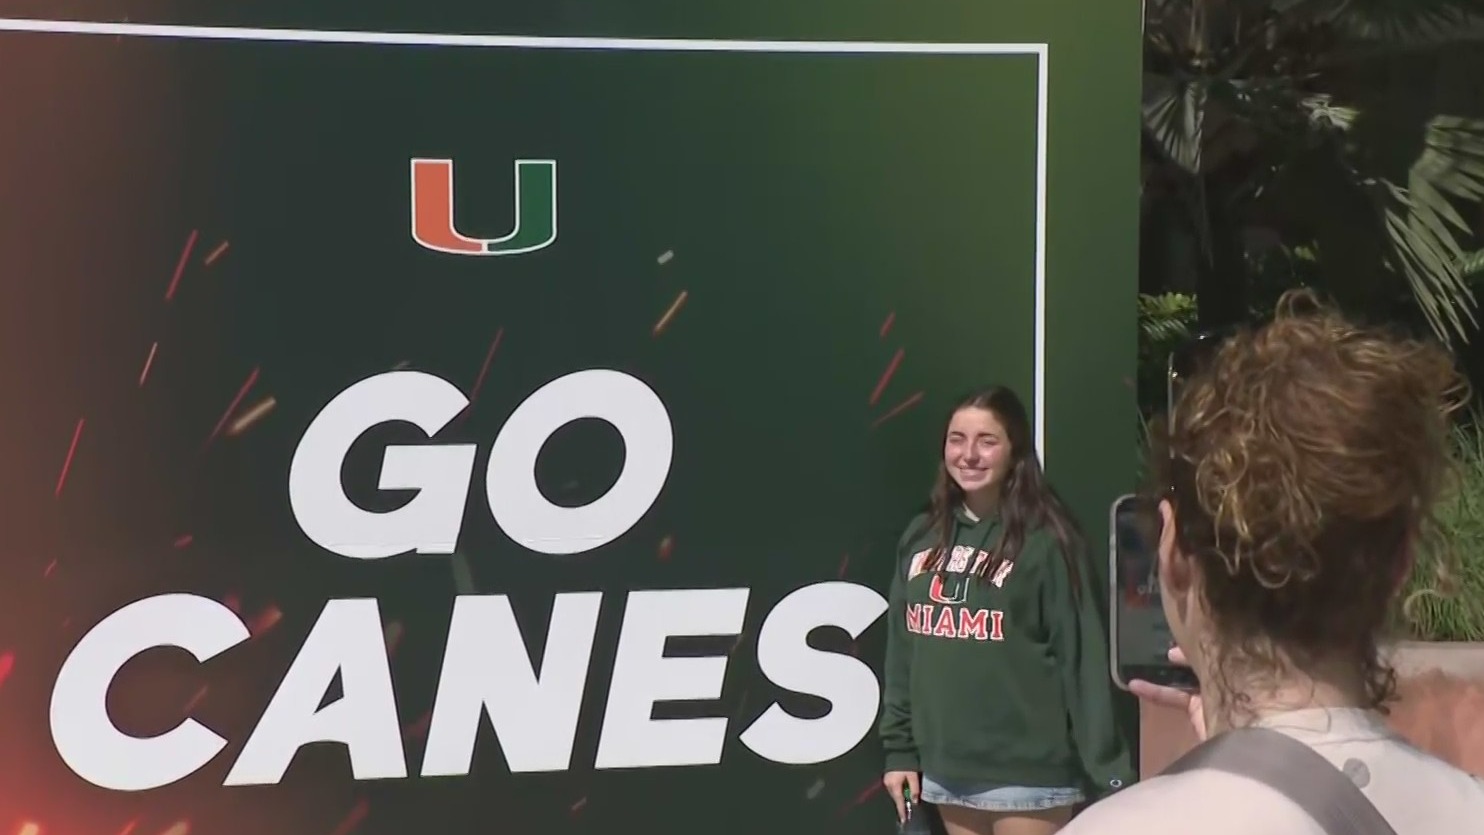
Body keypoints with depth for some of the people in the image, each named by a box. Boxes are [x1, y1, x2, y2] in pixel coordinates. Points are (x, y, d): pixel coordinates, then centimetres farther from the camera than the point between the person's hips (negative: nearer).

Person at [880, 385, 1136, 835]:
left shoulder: (1044, 540, -10)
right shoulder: (921, 536, 6)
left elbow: (1082, 656, -11)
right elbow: (902, 650, 10)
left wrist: (1108, 769, -13)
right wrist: (900, 750, 9)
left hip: (1026, 772, -5)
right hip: (946, 767, 5)